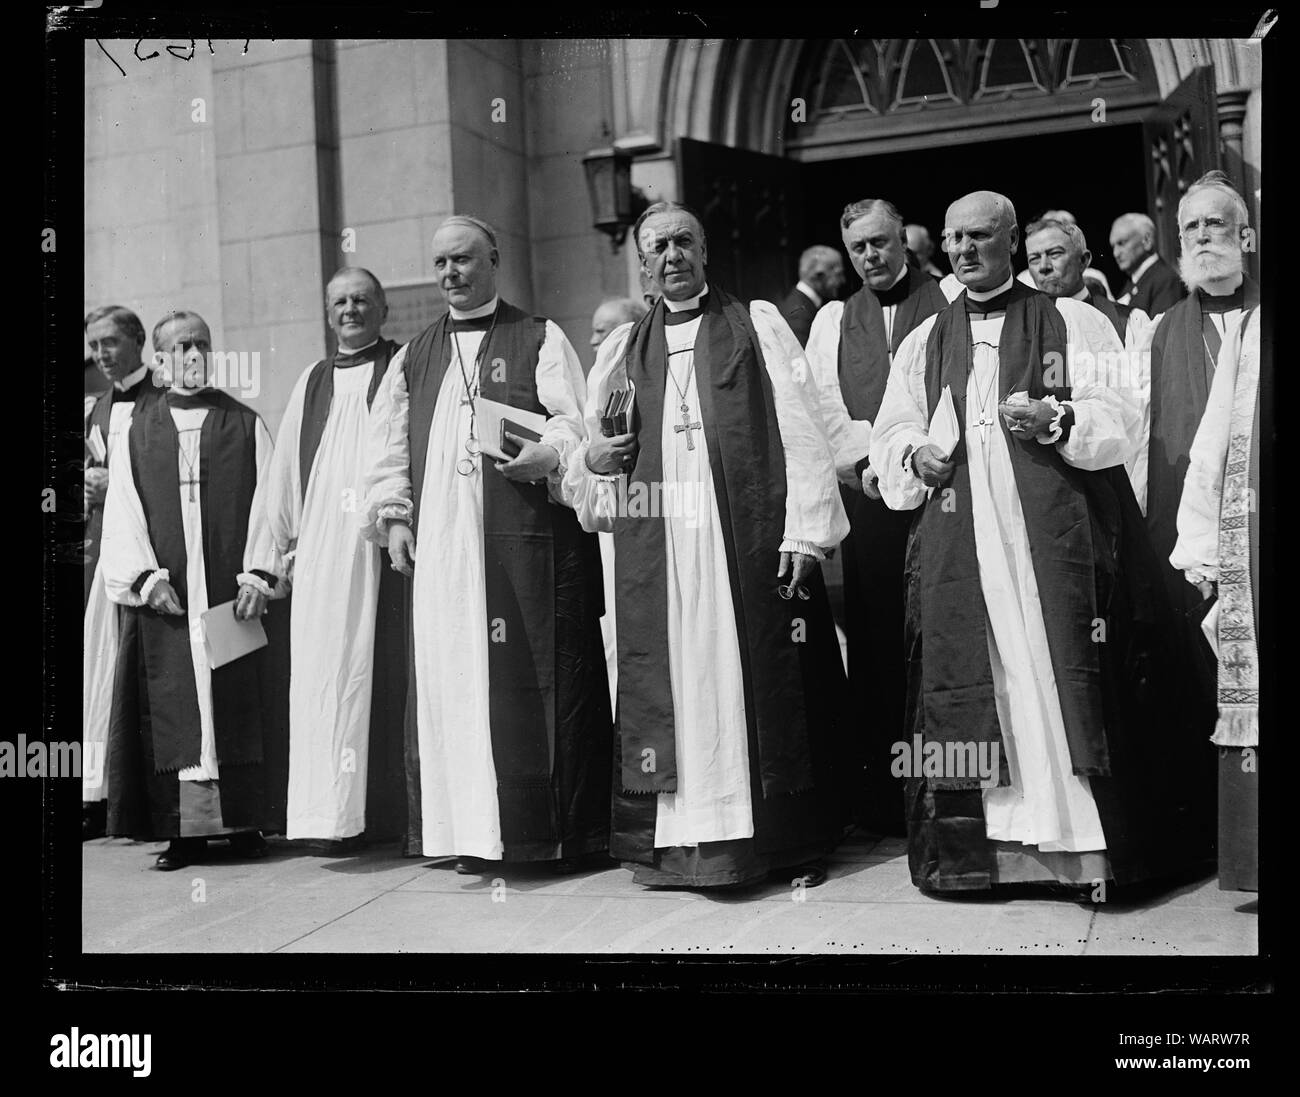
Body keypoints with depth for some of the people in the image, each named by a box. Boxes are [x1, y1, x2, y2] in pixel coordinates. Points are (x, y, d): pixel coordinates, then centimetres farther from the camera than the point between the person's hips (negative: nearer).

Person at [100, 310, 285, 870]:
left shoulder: (246, 425, 8)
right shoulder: (138, 429, 10)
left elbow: (267, 503, 2)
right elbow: (123, 512, 6)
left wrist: (259, 573, -7)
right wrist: (146, 576, -6)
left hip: (230, 590, -1)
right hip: (163, 593, 1)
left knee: (236, 701, 0)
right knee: (172, 706, 0)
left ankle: (243, 820, 8)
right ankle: (183, 828, 6)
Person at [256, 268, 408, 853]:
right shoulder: (313, 381, 19)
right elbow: (285, 473, 20)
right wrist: (287, 542, 15)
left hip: (385, 541, -4)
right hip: (321, 548, 4)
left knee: (383, 670, -4)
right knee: (323, 670, -2)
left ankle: (384, 809, 2)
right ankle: (332, 813, 1)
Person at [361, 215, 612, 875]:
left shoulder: (540, 340, 7)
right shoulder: (414, 356, 20)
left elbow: (574, 423, -3)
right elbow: (389, 447, 19)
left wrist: (544, 454, -23)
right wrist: (393, 517, 6)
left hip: (528, 535, -4)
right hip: (438, 545, 4)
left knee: (537, 678, -4)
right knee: (450, 679, 2)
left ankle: (562, 830, 4)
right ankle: (473, 830, 10)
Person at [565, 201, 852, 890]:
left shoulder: (758, 326, 8)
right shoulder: (623, 349, 17)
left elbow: (801, 432, 0)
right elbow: (588, 450, 21)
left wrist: (804, 530, -10)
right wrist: (595, 459, -3)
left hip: (749, 541, -2)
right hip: (657, 553, 3)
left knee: (763, 677, 0)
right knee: (673, 684, 2)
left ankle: (792, 840, 11)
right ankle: (680, 840, 11)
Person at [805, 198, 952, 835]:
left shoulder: (950, 303, 11)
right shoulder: (833, 319, 20)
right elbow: (823, 401, 8)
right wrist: (868, 461, -6)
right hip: (867, 493, 2)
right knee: (875, 636, 1)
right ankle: (882, 793, 7)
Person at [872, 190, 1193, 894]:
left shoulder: (1073, 324, 10)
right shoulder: (923, 342, 20)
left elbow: (1118, 418, 2)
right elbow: (890, 433, 19)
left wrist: (1056, 419, -17)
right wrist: (916, 455, -3)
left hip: (1055, 534, -3)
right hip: (956, 544, 3)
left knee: (1059, 673, -8)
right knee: (963, 688, -1)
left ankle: (1084, 843, 0)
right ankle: (971, 847, 6)